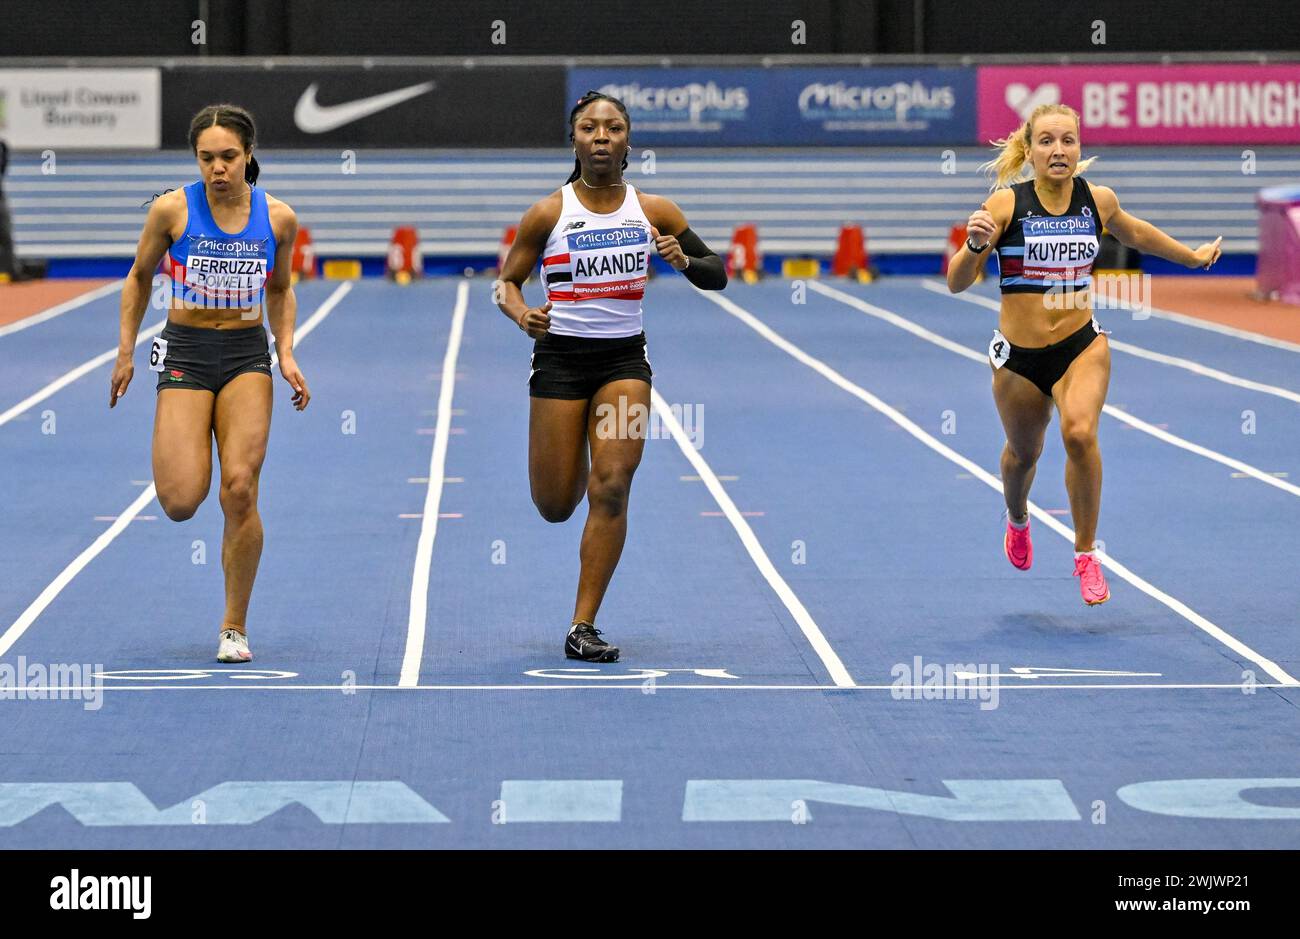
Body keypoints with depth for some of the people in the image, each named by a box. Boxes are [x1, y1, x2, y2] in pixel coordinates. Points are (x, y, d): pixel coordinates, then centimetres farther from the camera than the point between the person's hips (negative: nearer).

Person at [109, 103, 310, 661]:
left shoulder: (277, 217, -2)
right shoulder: (172, 210, -8)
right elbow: (140, 277, 8)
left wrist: (287, 355, 4)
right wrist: (125, 352, 7)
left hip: (247, 357, 1)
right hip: (185, 354, -1)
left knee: (240, 489, -13)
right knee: (181, 502, -14)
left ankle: (234, 626, 3)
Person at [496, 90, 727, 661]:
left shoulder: (653, 211, 0)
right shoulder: (549, 213, -5)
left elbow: (717, 276, 6)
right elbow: (505, 281, 2)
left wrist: (684, 261, -16)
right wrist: (521, 314, -20)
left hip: (625, 360, 1)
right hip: (561, 357, -1)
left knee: (611, 490, -11)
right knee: (554, 507, 2)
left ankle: (583, 628, -3)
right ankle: (575, 474, 42)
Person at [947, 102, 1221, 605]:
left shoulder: (1098, 200, -4)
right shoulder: (1006, 204, -13)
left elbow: (1133, 232, 21)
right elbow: (956, 283, -15)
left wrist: (1192, 256, 32)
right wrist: (975, 244, -35)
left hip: (1082, 345, 1)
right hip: (1018, 355, 0)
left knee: (1080, 434, -26)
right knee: (1023, 453, 19)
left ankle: (1086, 555, -10)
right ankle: (1017, 521, 55)